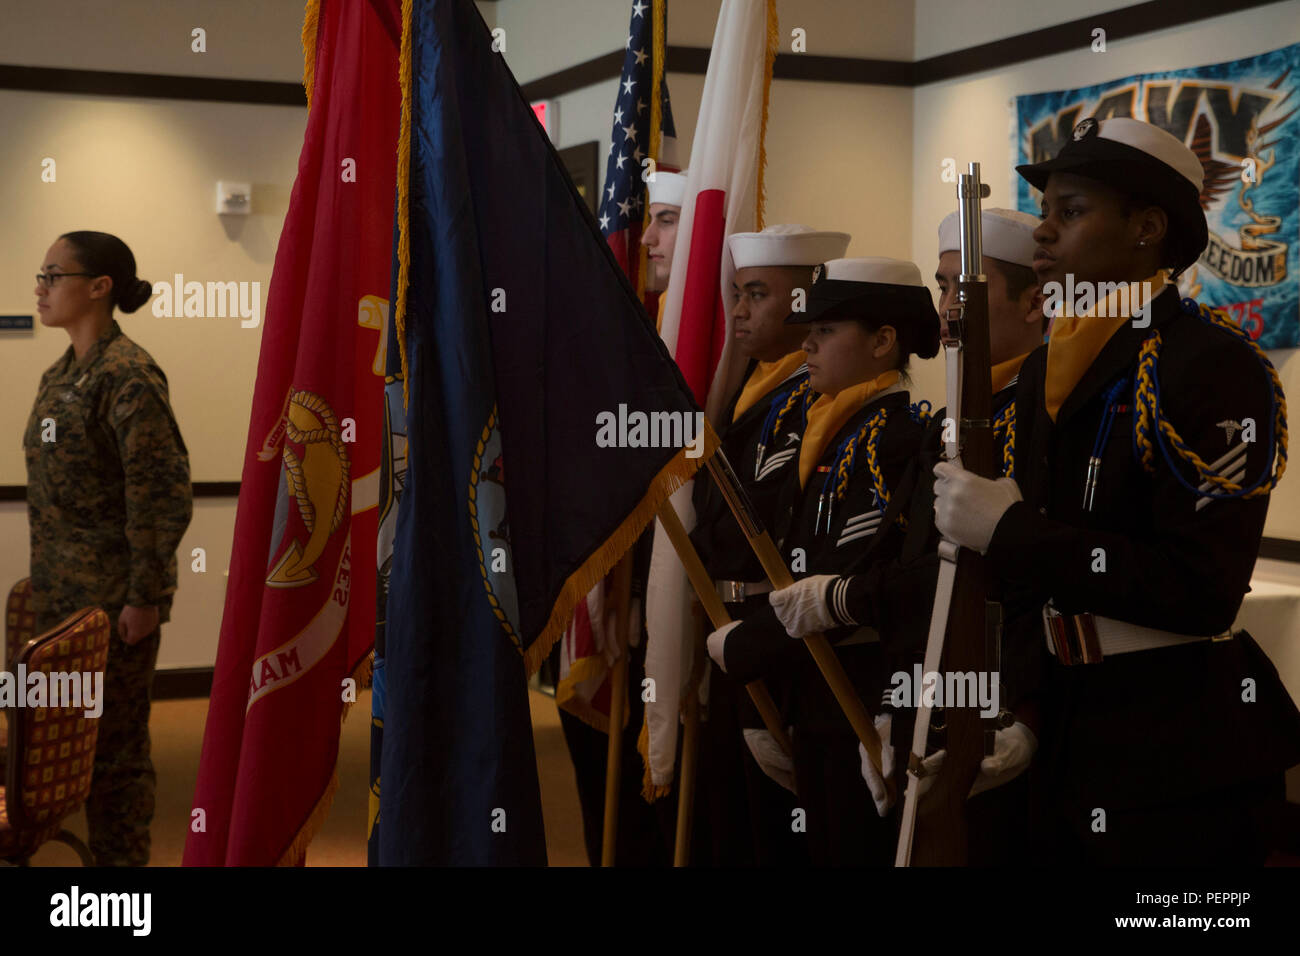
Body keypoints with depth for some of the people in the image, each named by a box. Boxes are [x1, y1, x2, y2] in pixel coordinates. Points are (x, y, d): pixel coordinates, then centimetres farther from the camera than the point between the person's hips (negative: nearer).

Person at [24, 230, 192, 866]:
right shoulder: (60, 375, 12)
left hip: (113, 597, -9)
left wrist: (145, 598, -19)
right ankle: (101, 847, 26)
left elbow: (163, 494, -19)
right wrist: (46, 578, 18)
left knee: (114, 743, 1)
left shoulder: (128, 374, -15)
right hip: (61, 592, 9)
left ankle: (123, 858, 13)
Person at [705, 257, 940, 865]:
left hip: (866, 696, -9)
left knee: (860, 846, 1)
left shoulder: (896, 437, -16)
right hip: (814, 694, 9)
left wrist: (743, 647, -15)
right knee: (821, 844, 17)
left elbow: (853, 584, -22)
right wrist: (749, 640, 5)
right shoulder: (832, 434, 13)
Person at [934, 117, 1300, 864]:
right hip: (1066, 733, 7)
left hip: (1183, 754, -7)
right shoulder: (1045, 372, 9)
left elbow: (1203, 591, -24)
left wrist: (1009, 532, -22)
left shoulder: (1217, 364, -16)